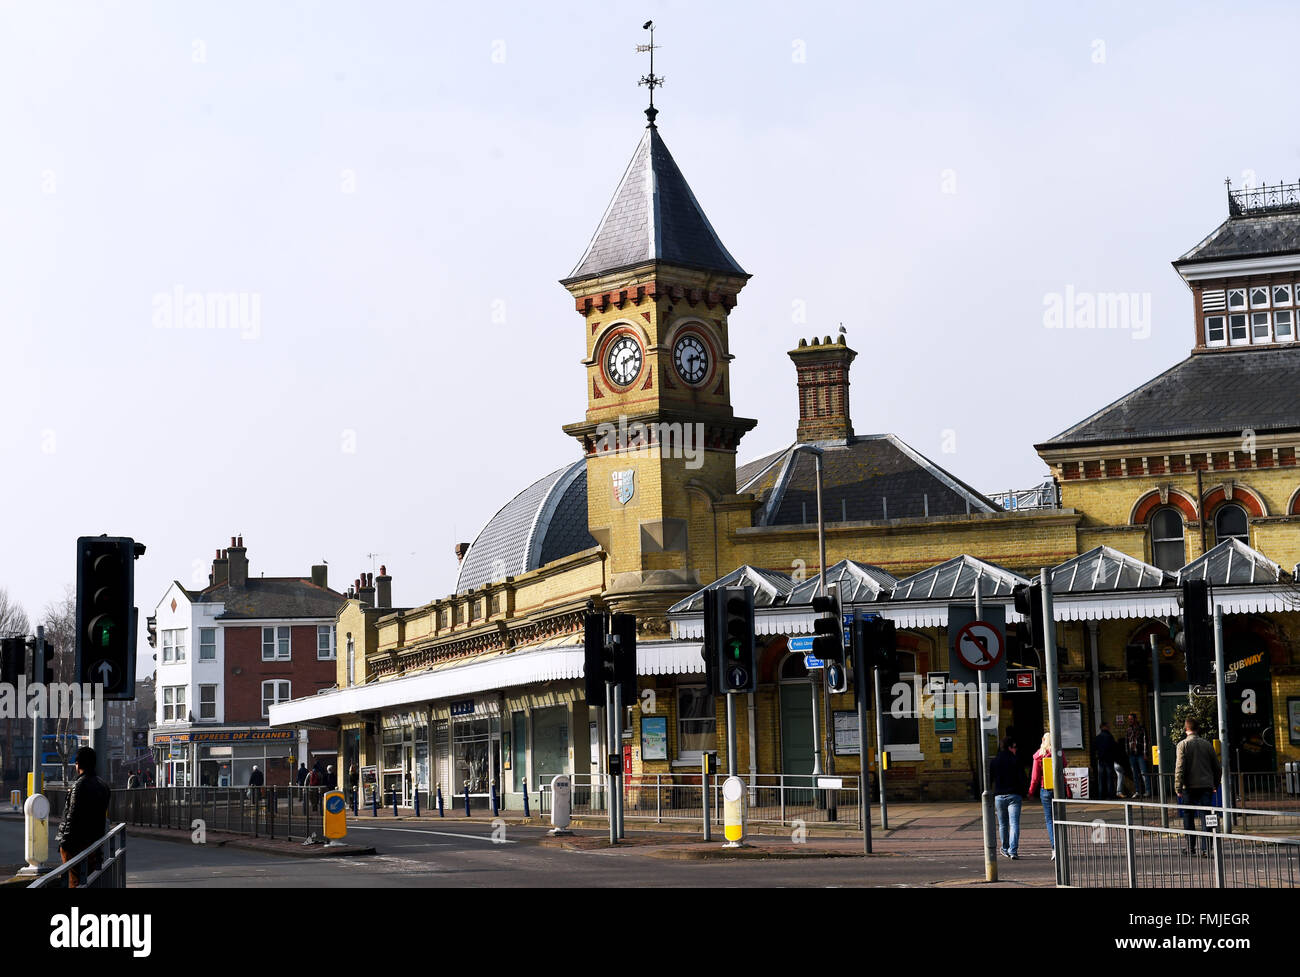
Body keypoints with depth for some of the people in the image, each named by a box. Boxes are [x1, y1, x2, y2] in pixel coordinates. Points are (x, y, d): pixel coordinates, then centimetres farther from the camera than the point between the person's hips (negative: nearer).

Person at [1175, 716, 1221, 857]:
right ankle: (1206, 849, -7)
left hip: (1189, 787, -2)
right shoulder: (1207, 744, 6)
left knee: (1188, 817, 10)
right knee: (1205, 817, 0)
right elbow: (1217, 767, 11)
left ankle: (1191, 848, 14)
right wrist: (1215, 784, 22)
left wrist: (1178, 787, -9)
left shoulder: (1183, 744, -4)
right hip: (1206, 786, 2)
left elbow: (1180, 767, -11)